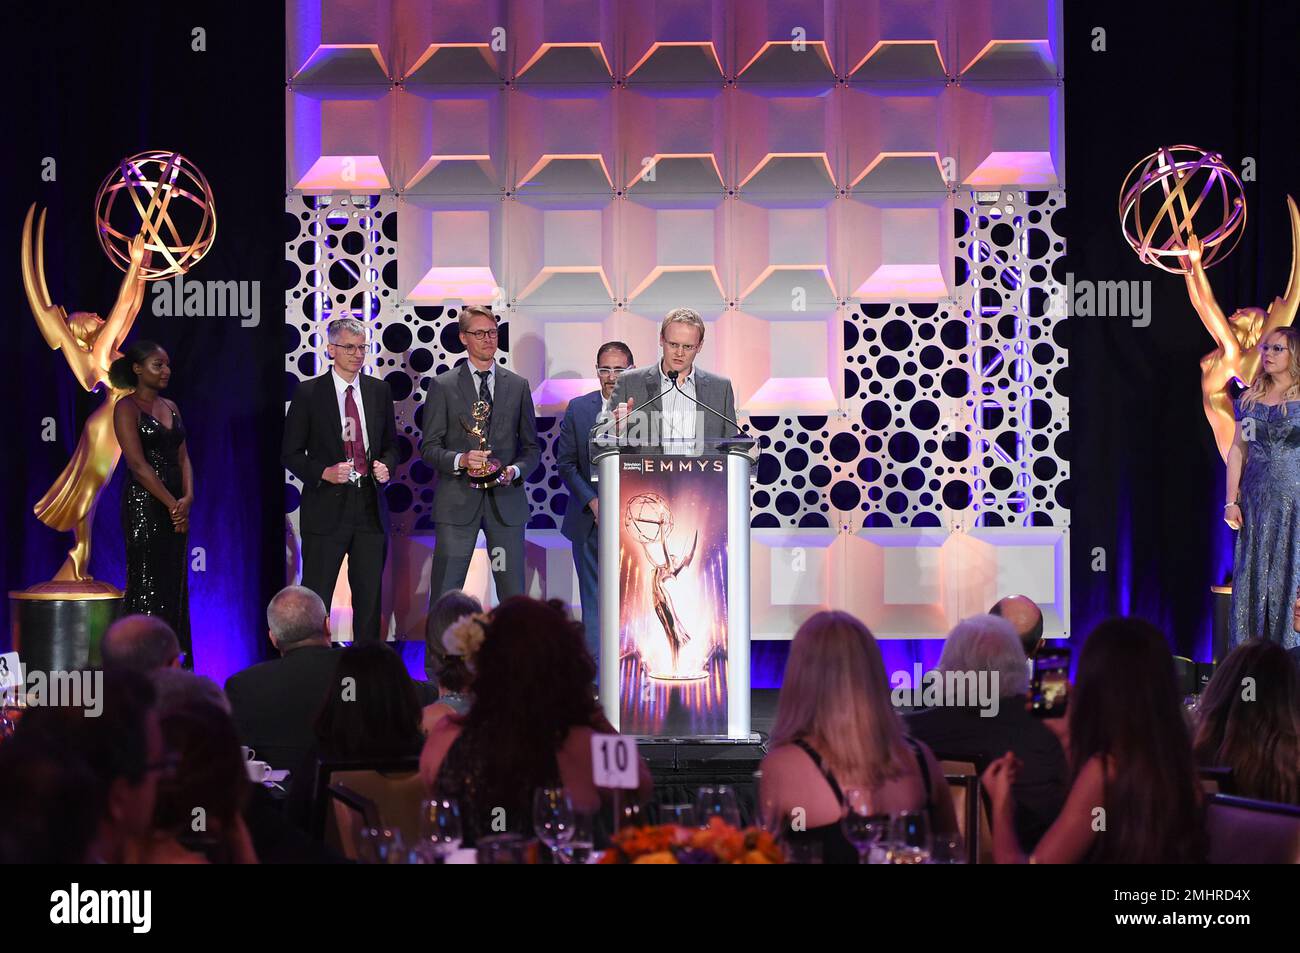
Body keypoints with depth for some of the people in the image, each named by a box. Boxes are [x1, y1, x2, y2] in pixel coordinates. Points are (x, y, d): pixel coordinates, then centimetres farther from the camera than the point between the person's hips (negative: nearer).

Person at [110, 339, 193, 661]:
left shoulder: (170, 407, 14)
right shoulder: (127, 408, -7)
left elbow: (183, 457, 10)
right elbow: (138, 464, -14)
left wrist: (188, 497, -8)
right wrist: (172, 504, -16)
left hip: (176, 506, 7)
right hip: (144, 504, -7)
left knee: (175, 585, 8)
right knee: (147, 585, -6)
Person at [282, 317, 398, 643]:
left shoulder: (379, 390, 9)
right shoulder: (308, 393, -2)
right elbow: (291, 453, -1)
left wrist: (386, 465, -4)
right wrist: (323, 472, -17)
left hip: (370, 506, 4)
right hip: (327, 508, -4)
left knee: (370, 597, 8)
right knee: (316, 598, -1)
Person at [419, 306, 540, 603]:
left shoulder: (518, 386, 12)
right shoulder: (443, 386, 4)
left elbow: (531, 447, 14)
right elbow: (429, 447, 2)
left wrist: (515, 470, -7)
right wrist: (460, 460, -17)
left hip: (506, 499, 2)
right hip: (458, 501, -2)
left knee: (514, 594, 3)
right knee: (445, 593, -3)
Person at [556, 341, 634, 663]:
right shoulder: (578, 409, 5)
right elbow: (565, 463, 5)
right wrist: (593, 502, -7)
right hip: (589, 520, 2)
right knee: (594, 600, 5)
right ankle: (597, 670, 9)